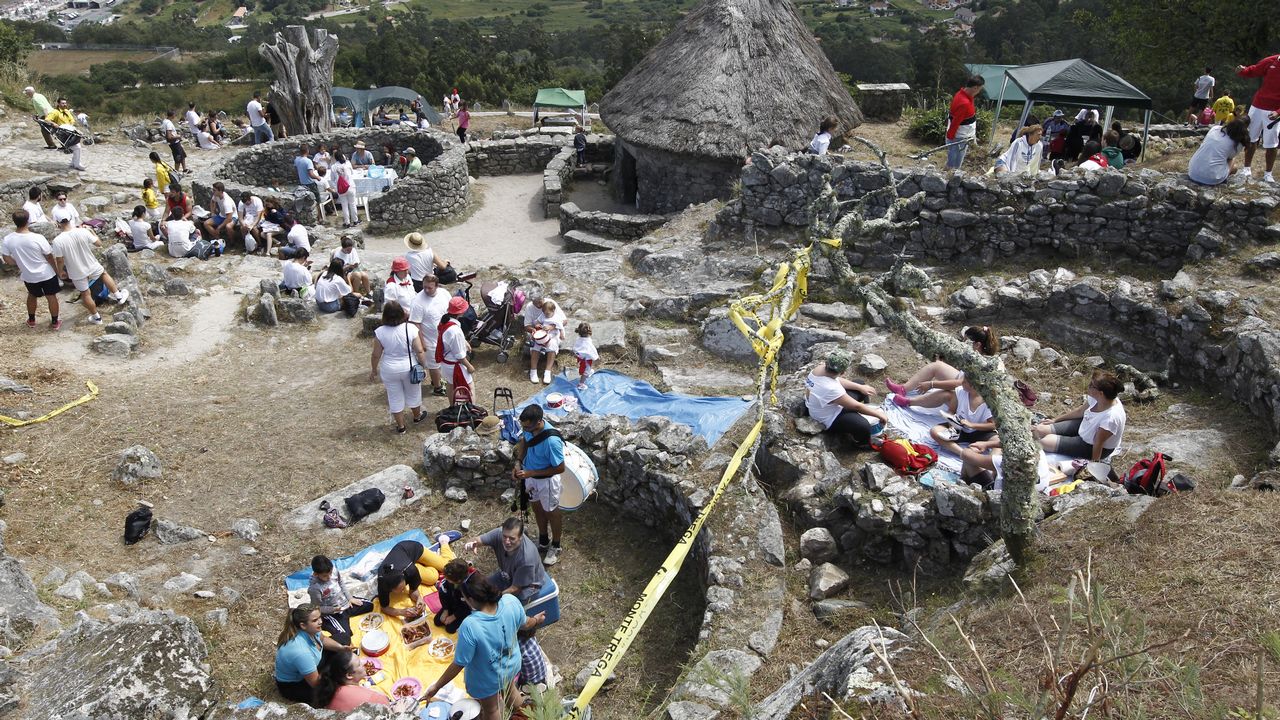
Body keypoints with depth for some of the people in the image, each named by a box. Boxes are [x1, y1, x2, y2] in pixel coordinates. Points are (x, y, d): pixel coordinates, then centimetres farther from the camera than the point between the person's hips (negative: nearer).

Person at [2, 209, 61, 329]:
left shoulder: (7, 240, -15)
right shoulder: (38, 238, -25)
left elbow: (7, 259, -2)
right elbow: (49, 257, -14)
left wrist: (20, 264, 17)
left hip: (28, 276, 3)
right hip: (46, 274, -3)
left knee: (32, 296, 28)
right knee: (51, 297, 16)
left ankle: (31, 320, 42)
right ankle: (55, 322, 27)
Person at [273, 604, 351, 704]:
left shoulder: (310, 630, -19)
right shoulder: (301, 652, -41)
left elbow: (323, 640, 5)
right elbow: (315, 682, -31)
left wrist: (341, 648, -12)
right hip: (292, 686, -8)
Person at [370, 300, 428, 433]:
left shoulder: (380, 332, -17)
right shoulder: (410, 329, -19)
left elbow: (376, 355, -9)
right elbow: (419, 351, -16)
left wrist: (373, 370, 7)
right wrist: (423, 365, 1)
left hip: (389, 370, 0)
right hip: (409, 368, 0)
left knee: (395, 398, 17)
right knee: (413, 393, 24)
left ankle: (401, 426, 30)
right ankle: (417, 416, 46)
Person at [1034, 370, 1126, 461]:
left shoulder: (1111, 417, -38)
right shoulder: (1097, 398, -17)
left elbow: (1098, 443, -26)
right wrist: (1055, 420, 10)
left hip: (1092, 447, -7)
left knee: (1046, 442, -14)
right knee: (1040, 430, -1)